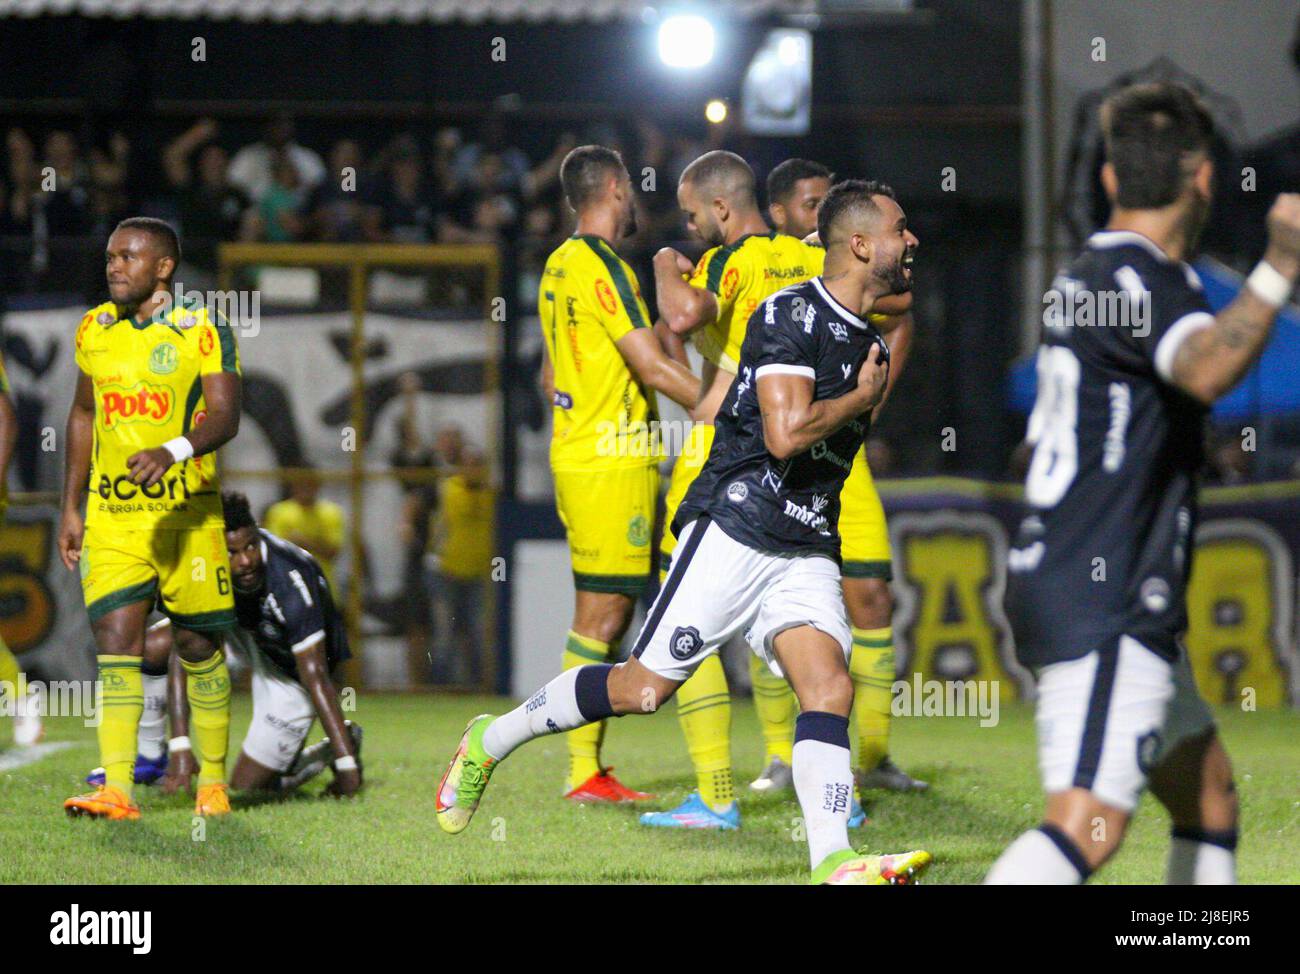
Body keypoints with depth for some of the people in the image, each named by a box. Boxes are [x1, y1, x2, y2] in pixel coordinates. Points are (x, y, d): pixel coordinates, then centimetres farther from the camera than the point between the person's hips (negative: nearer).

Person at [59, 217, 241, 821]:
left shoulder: (202, 330, -7)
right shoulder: (94, 330, 9)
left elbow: (225, 415, -16)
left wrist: (173, 452, -35)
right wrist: (70, 508, 19)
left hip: (185, 512, -3)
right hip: (110, 514, 3)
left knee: (198, 646, 5)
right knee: (114, 641, -8)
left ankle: (212, 781, 20)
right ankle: (115, 790, -14)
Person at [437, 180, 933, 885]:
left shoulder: (870, 344, 17)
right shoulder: (790, 313, -11)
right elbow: (785, 435, -20)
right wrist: (861, 398, -11)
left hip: (807, 555, 7)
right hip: (734, 529, -7)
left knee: (829, 688, -16)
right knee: (644, 688, -3)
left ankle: (834, 867, -28)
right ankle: (489, 741, 16)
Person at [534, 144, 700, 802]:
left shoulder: (560, 264, 15)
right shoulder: (601, 265, -14)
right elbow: (654, 367, -17)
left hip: (578, 456, 10)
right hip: (614, 464, -10)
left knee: (605, 612, 10)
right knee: (601, 614, -8)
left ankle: (586, 770, 11)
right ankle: (583, 770, -7)